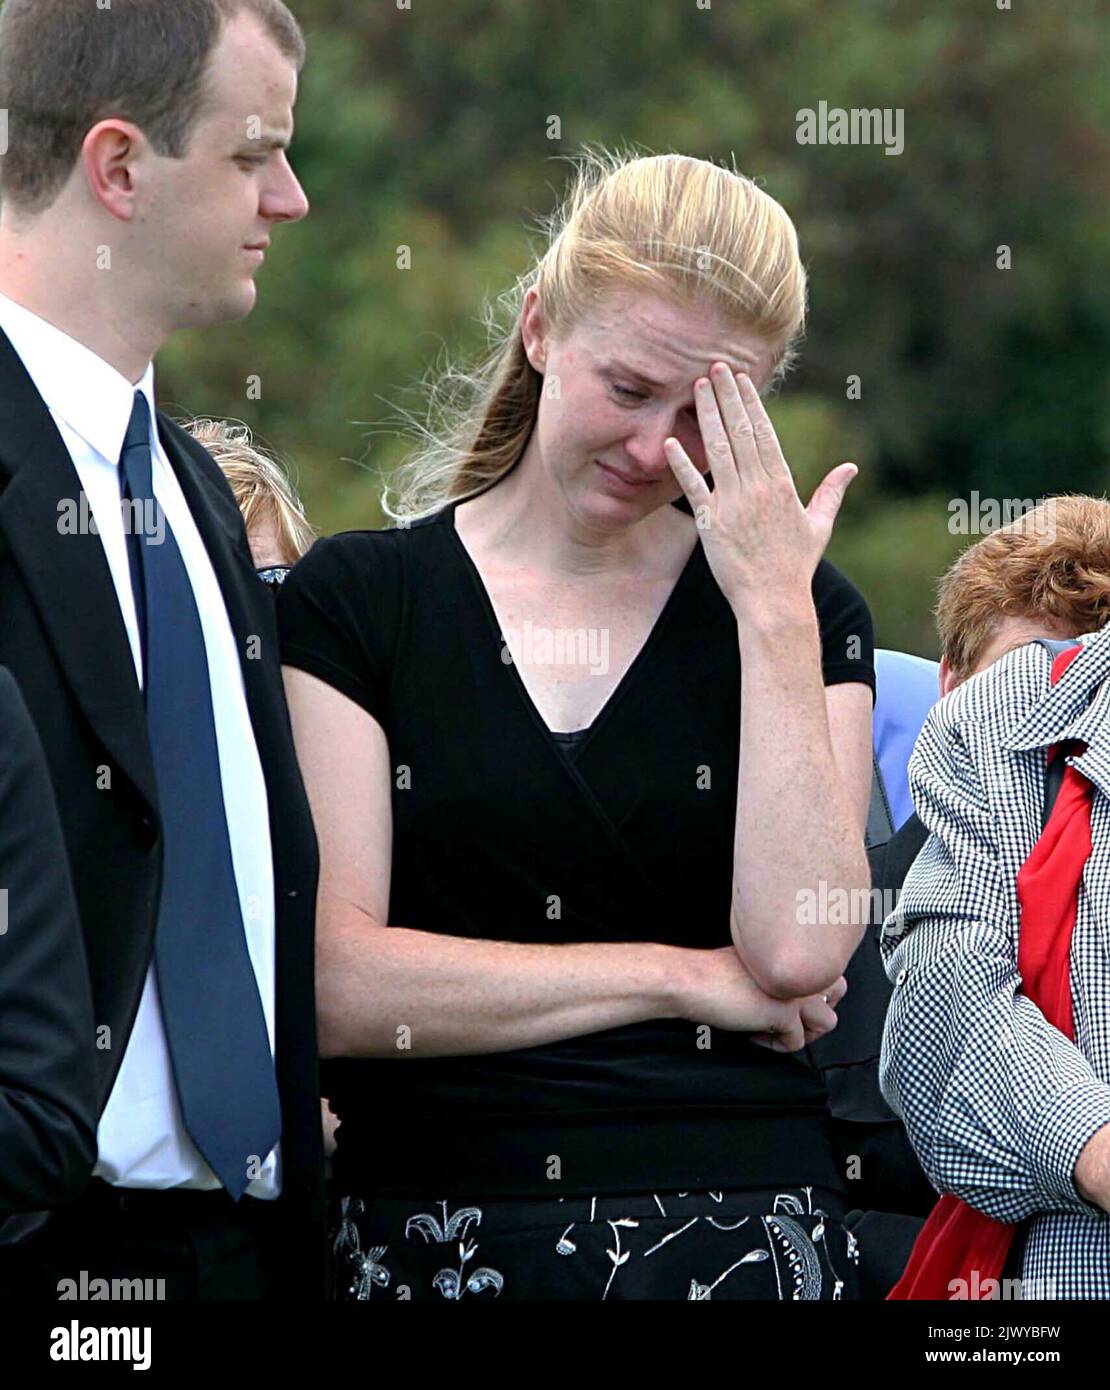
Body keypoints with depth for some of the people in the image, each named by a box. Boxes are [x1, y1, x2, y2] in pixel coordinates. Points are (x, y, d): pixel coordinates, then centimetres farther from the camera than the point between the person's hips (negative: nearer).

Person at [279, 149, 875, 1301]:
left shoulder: (795, 613, 5)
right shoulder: (355, 600, 1)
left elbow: (798, 950, -10)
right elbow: (330, 988, -9)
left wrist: (775, 610, -9)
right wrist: (682, 978, -7)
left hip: (739, 1241, 1)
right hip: (427, 1235, -1)